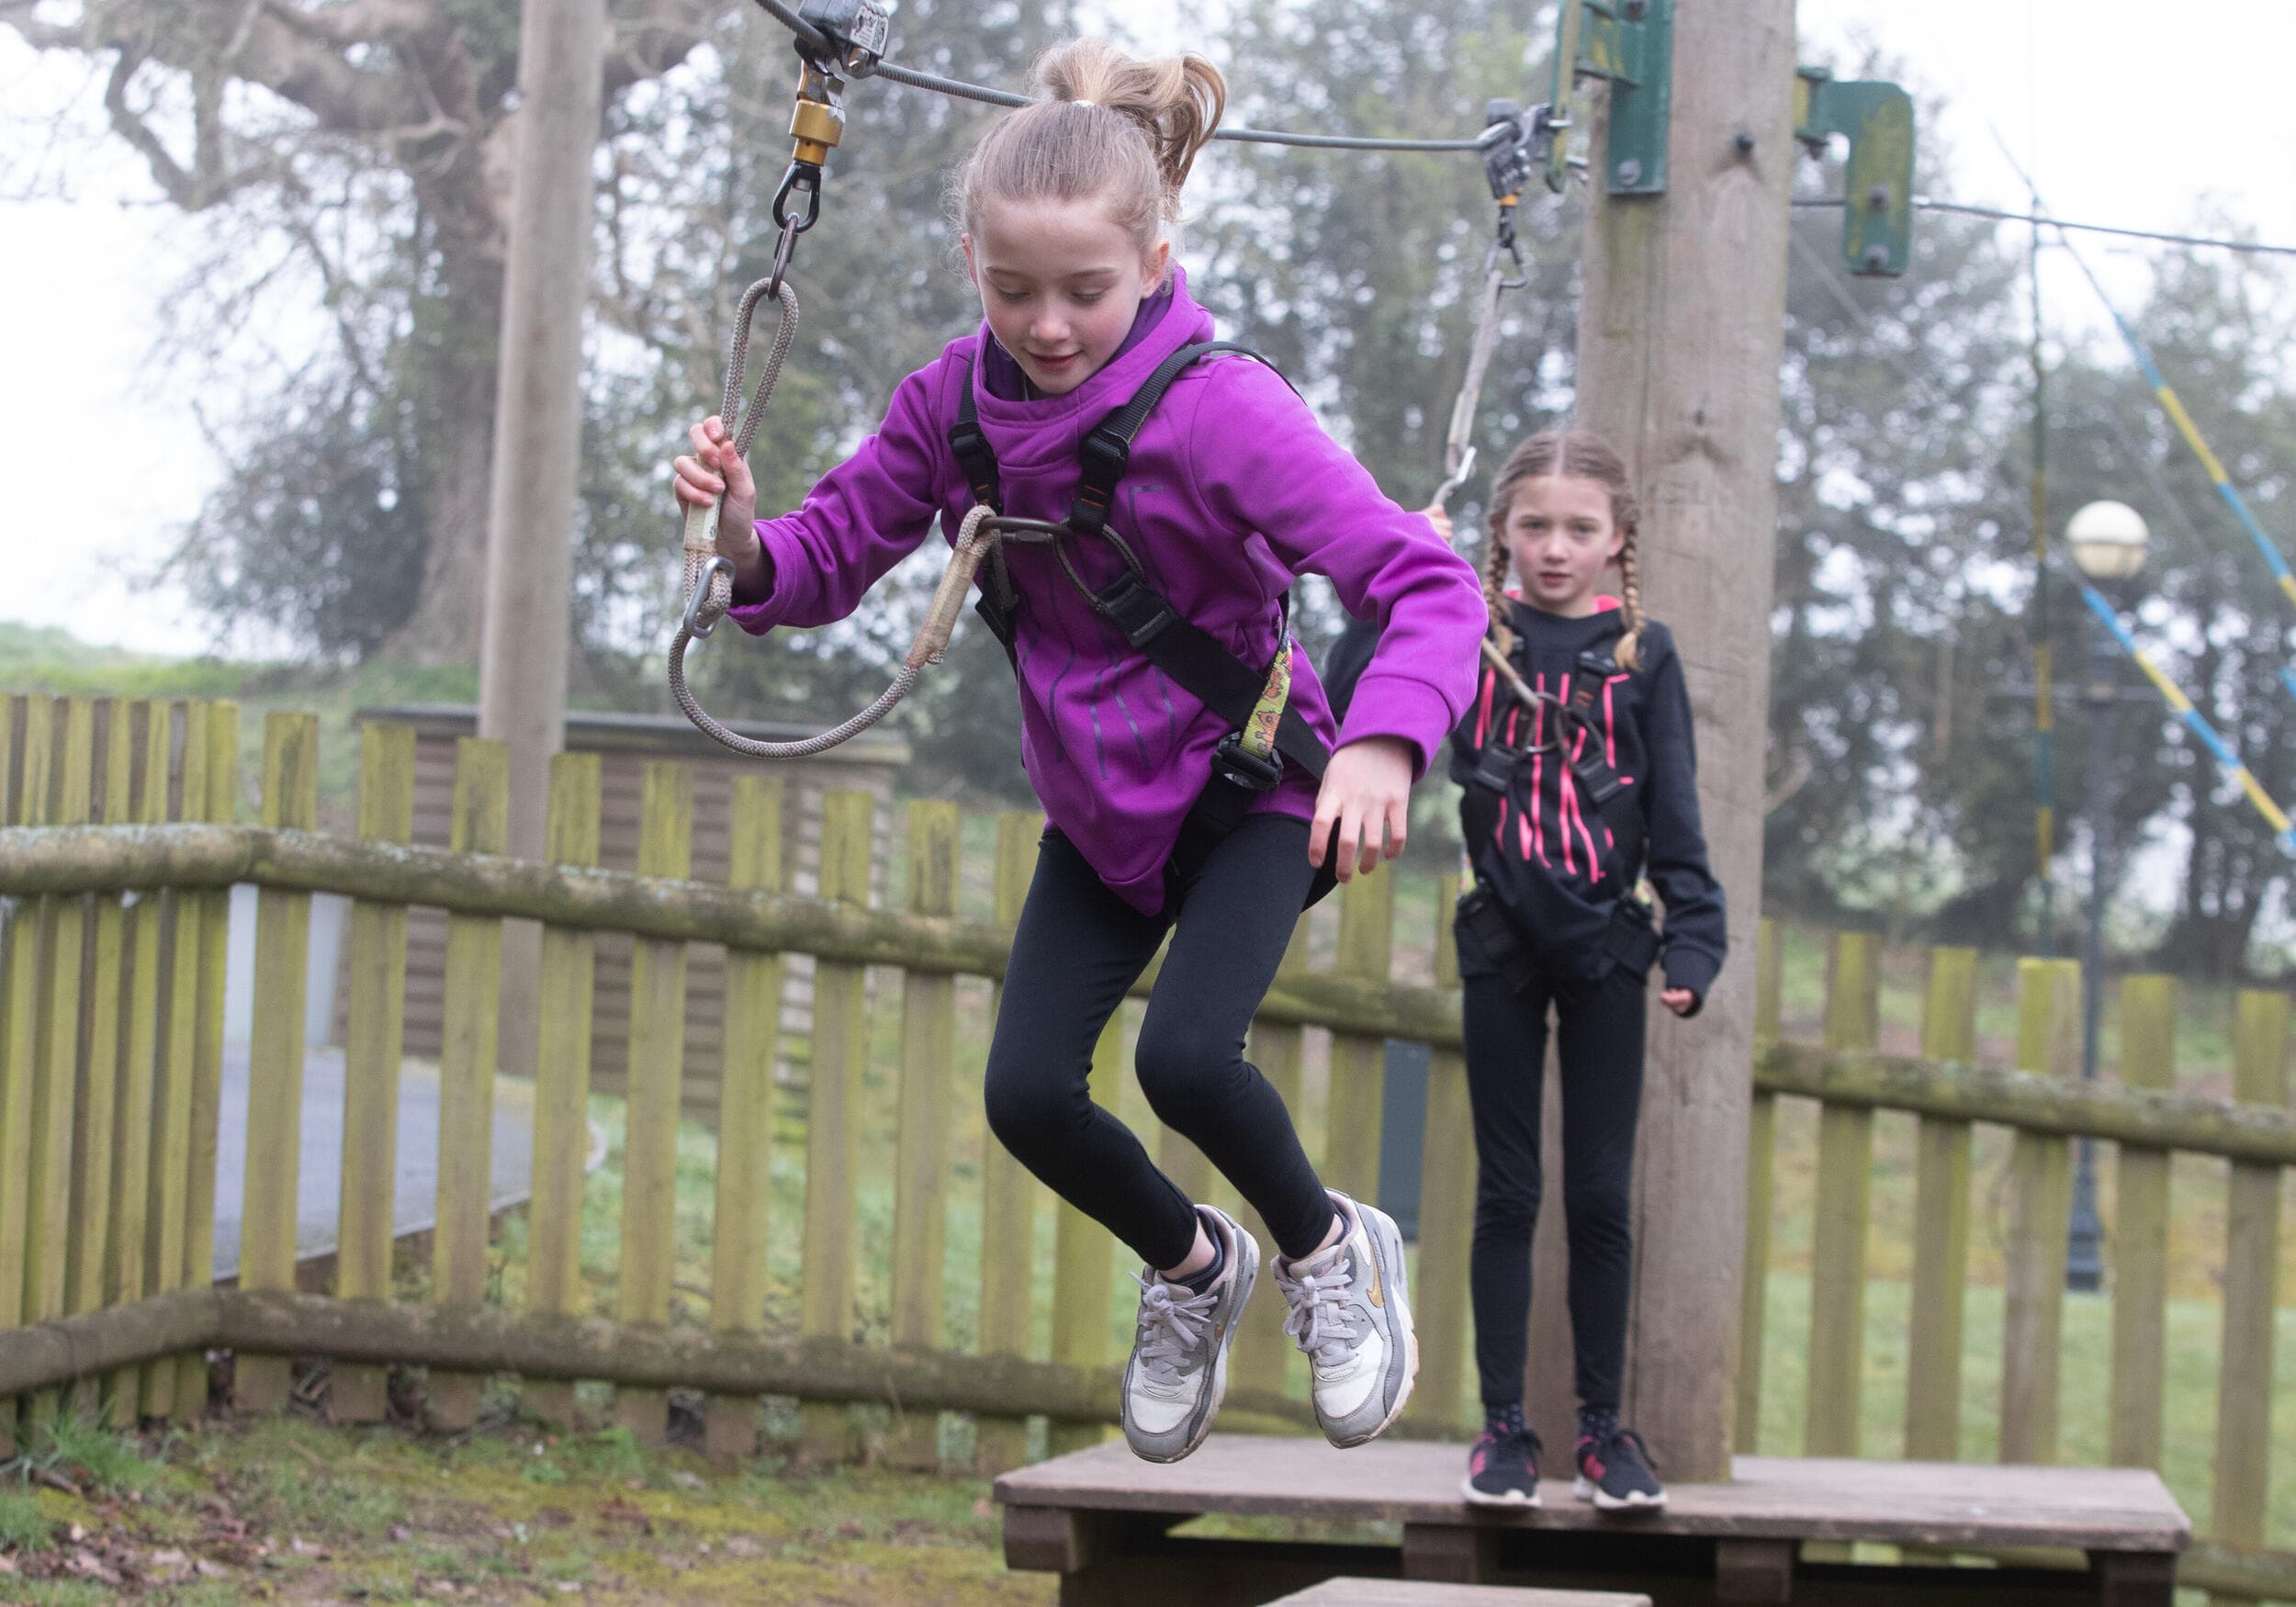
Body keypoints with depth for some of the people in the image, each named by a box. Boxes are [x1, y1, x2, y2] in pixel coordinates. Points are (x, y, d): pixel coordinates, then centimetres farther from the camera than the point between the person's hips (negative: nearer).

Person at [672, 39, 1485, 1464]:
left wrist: (1384, 743, -52)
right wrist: (746, 540, -27)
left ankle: (1327, 1247, 7)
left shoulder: (1221, 411, -28)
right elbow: (830, 561, -2)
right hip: (1097, 809, 5)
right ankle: (1191, 1267, 24)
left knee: (1186, 1056, -26)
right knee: (1028, 1090, -8)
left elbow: (1430, 584, -33)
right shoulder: (953, 403, -12)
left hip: (1247, 785, -5)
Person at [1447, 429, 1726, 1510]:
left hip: (1606, 948, 0)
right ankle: (1503, 1426, 10)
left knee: (1601, 1195, 3)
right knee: (1507, 1191, 4)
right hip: (1502, 945, 0)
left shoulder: (1641, 656, 2)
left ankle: (1603, 1426, 12)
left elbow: (1674, 814, 1)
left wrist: (1693, 943, -10)